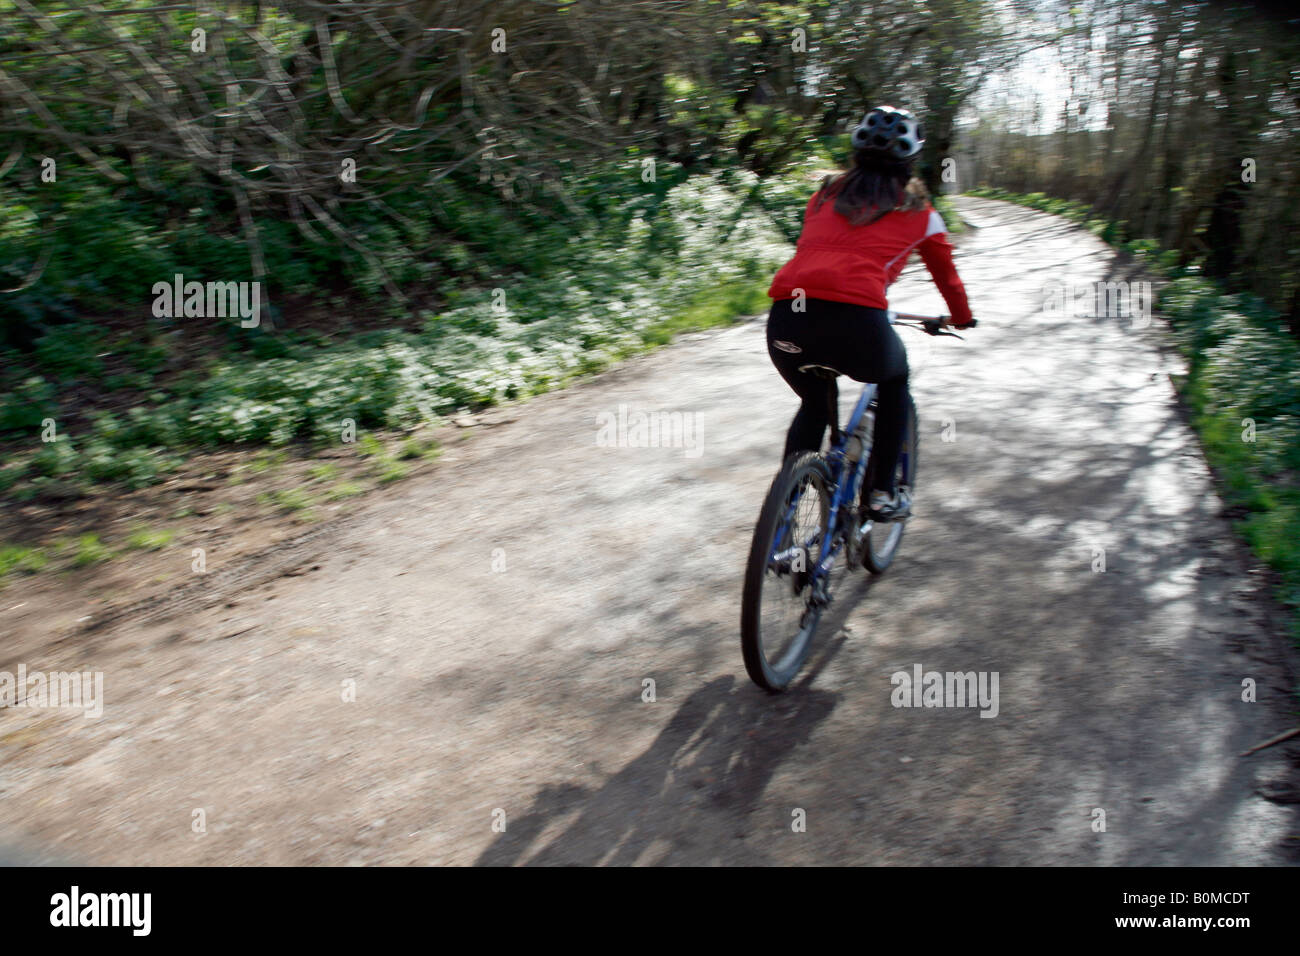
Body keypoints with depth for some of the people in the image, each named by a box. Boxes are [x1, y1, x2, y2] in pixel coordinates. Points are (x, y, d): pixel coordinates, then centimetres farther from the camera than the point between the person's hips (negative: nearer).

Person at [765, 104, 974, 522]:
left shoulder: (826, 195, 28)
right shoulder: (917, 210, 22)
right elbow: (946, 273, 36)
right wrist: (962, 318, 55)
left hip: (786, 317, 3)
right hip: (856, 319, -3)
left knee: (816, 402, 32)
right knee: (894, 381, 31)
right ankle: (881, 494, 28)